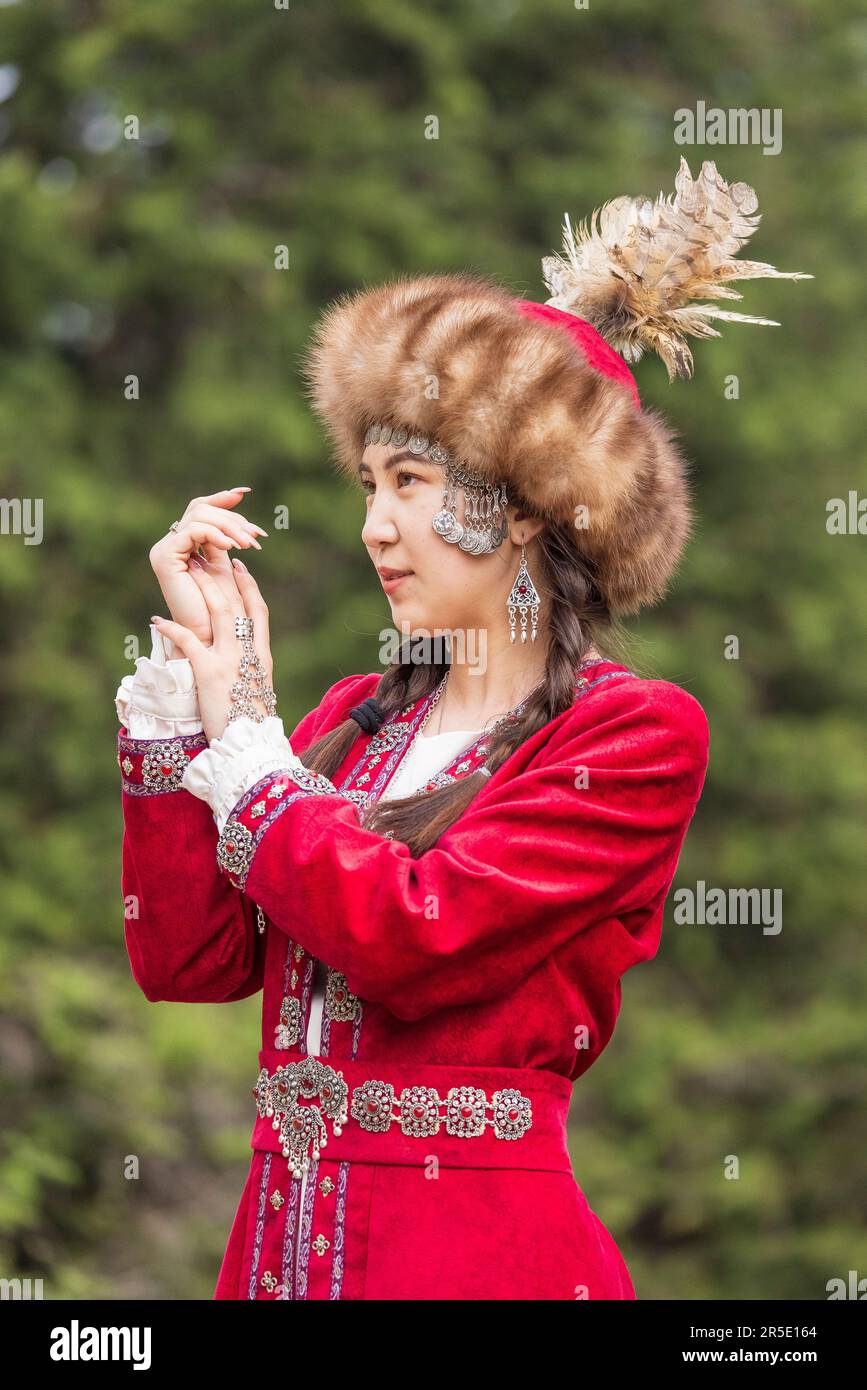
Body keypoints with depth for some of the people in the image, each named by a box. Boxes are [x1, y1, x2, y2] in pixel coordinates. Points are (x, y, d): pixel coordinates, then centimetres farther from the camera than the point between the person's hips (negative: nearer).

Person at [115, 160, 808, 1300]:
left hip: (476, 1249, -6)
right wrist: (190, 669, 0)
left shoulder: (637, 736, -7)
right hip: (282, 1235, 6)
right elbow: (186, 960, 3)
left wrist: (241, 732, -5)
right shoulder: (358, 716, 12)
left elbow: (413, 939, -18)